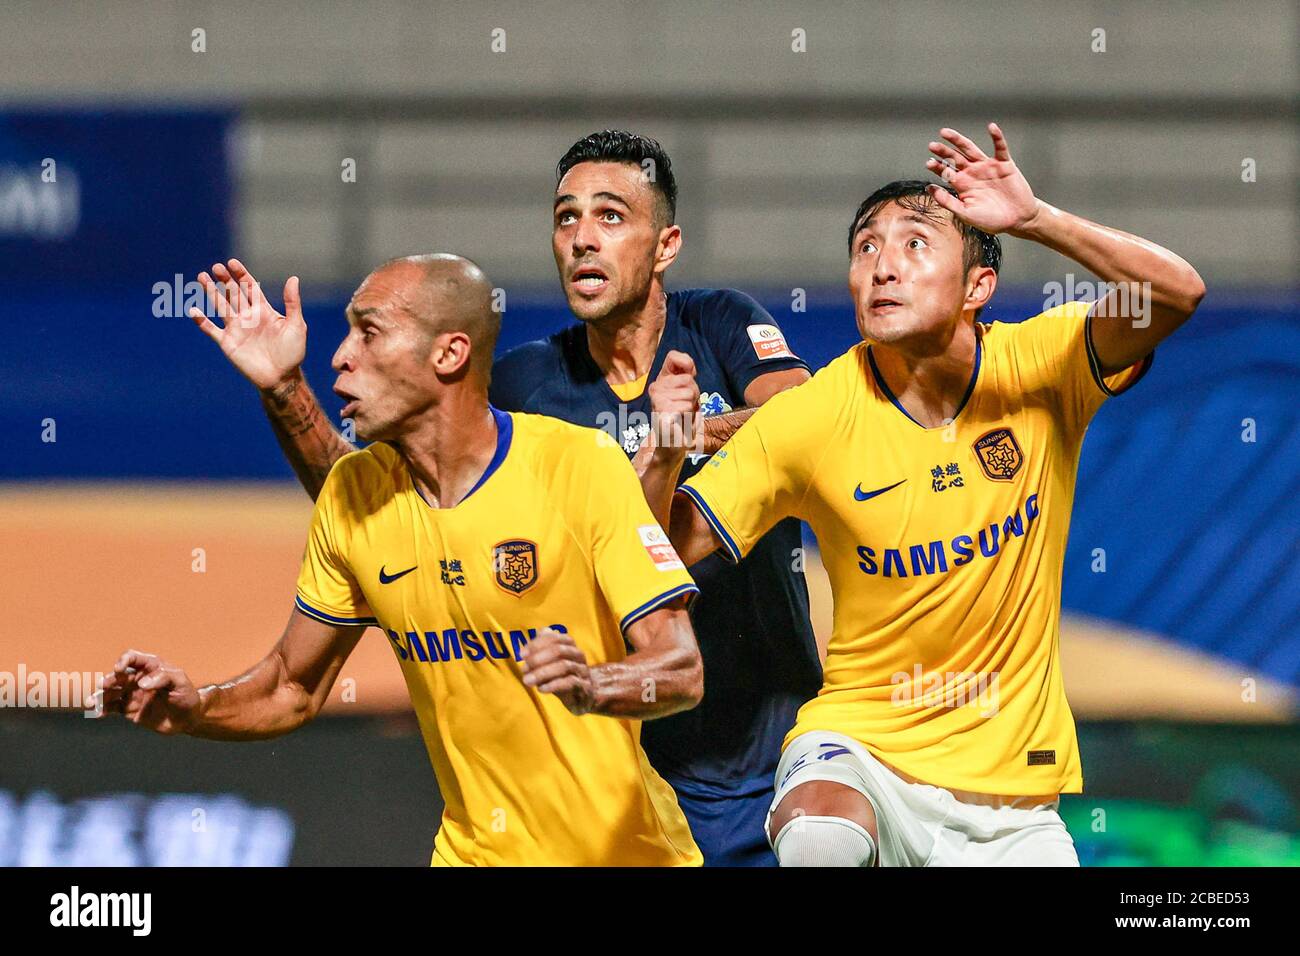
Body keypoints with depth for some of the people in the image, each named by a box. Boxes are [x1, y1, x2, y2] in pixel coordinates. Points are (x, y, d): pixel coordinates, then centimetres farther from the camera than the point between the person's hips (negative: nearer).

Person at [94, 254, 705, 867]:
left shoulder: (580, 464, -14)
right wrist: (194, 708, -11)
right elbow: (294, 687, 9)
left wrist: (590, 687, -37)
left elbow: (683, 670, -17)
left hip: (627, 849, -1)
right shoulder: (352, 491, -1)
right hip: (473, 850, 1)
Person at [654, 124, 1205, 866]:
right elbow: (668, 548, -6)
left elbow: (1176, 293, -23)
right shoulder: (811, 417, -8)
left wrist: (1035, 219, -35)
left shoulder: (1034, 369, -7)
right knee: (818, 842, -35)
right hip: (861, 741, -2)